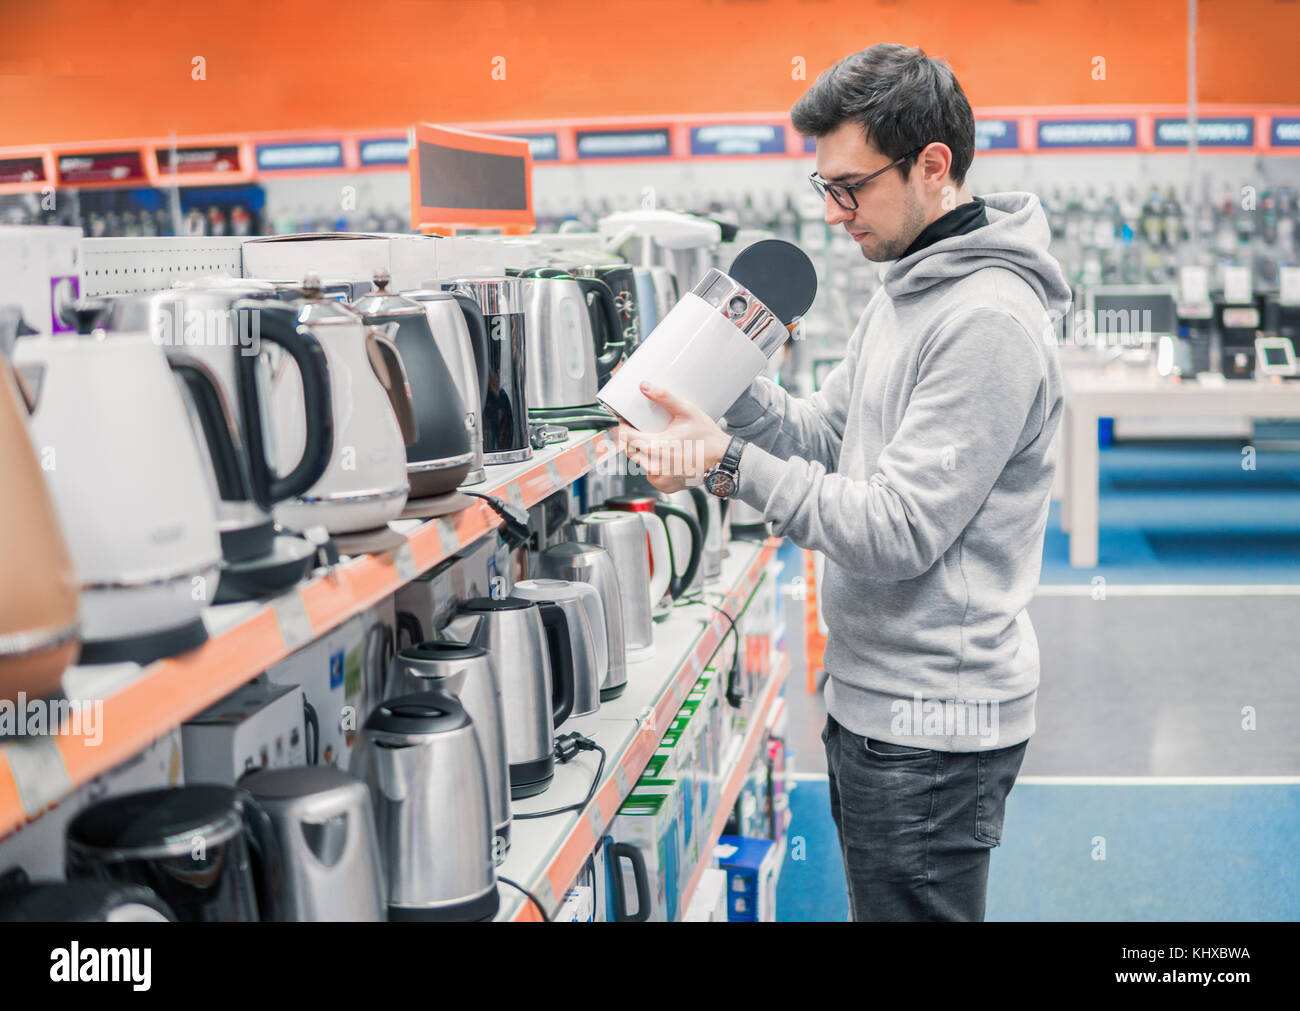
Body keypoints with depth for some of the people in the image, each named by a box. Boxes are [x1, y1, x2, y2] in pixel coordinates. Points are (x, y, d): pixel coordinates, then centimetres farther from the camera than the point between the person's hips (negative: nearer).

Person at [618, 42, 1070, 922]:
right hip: (875, 701, 10)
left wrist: (730, 463, -22)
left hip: (931, 727, -10)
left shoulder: (987, 321, -22)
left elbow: (898, 531, -24)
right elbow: (828, 437, 14)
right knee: (877, 902, 22)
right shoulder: (908, 289, 11)